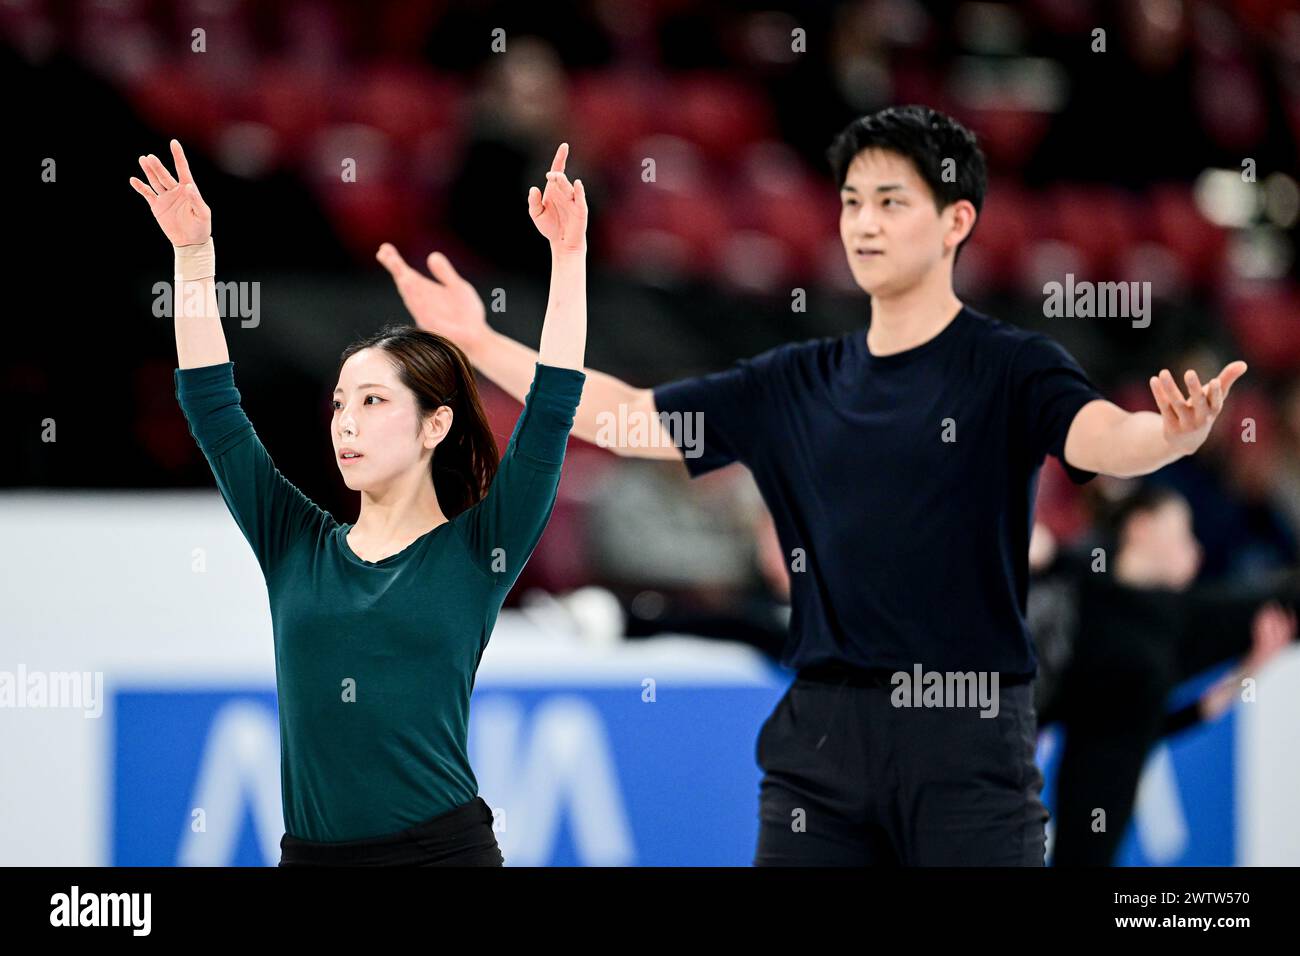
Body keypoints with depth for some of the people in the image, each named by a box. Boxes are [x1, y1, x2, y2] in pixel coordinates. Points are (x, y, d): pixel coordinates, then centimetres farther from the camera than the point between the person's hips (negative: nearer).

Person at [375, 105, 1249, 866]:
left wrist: (1172, 436, -46)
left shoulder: (1010, 366, -3)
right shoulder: (795, 386, 13)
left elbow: (1102, 436, -23)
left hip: (967, 739, -5)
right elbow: (622, 418, 17)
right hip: (822, 731, 5)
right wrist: (480, 344, 12)